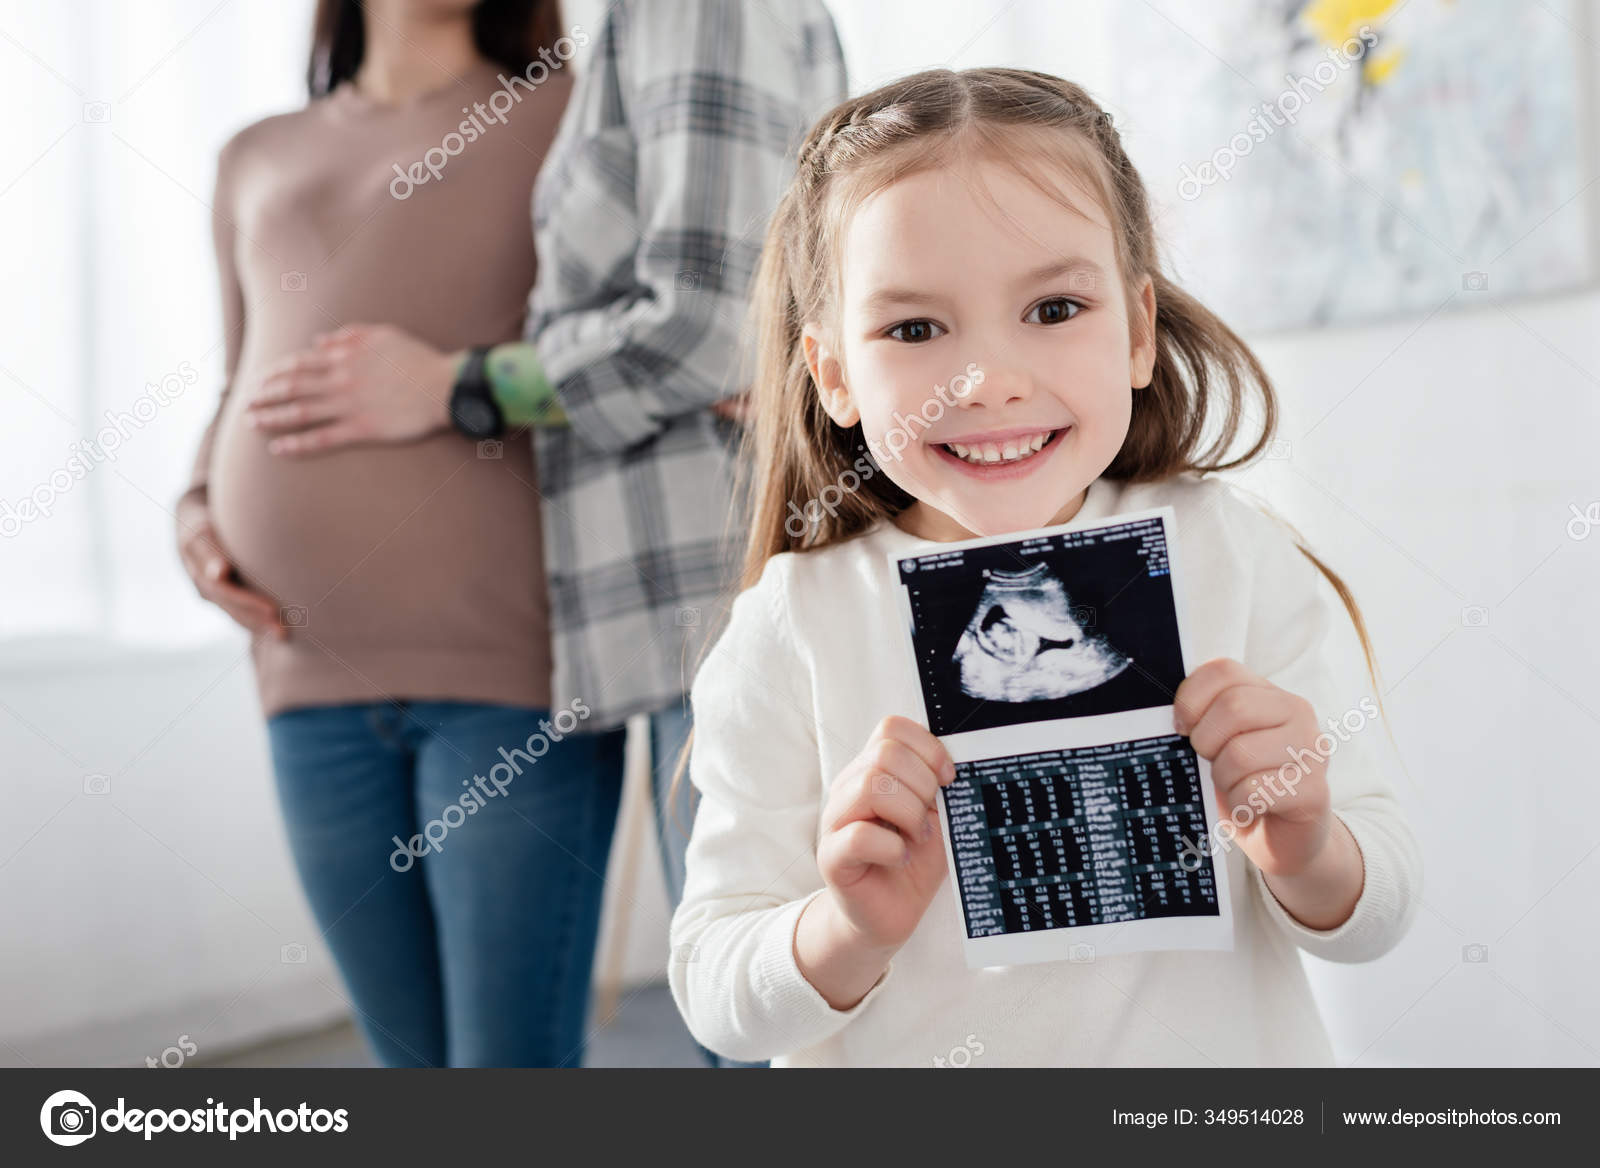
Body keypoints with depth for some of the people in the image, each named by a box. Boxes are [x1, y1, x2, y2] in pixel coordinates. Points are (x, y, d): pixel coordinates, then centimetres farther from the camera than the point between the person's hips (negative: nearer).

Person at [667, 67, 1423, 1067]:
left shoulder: (1232, 559, -9)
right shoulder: (791, 631, -13)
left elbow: (1379, 916, -5)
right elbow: (715, 1001, -11)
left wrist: (1308, 861, -24)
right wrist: (849, 937, -29)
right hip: (905, 1060, -1)